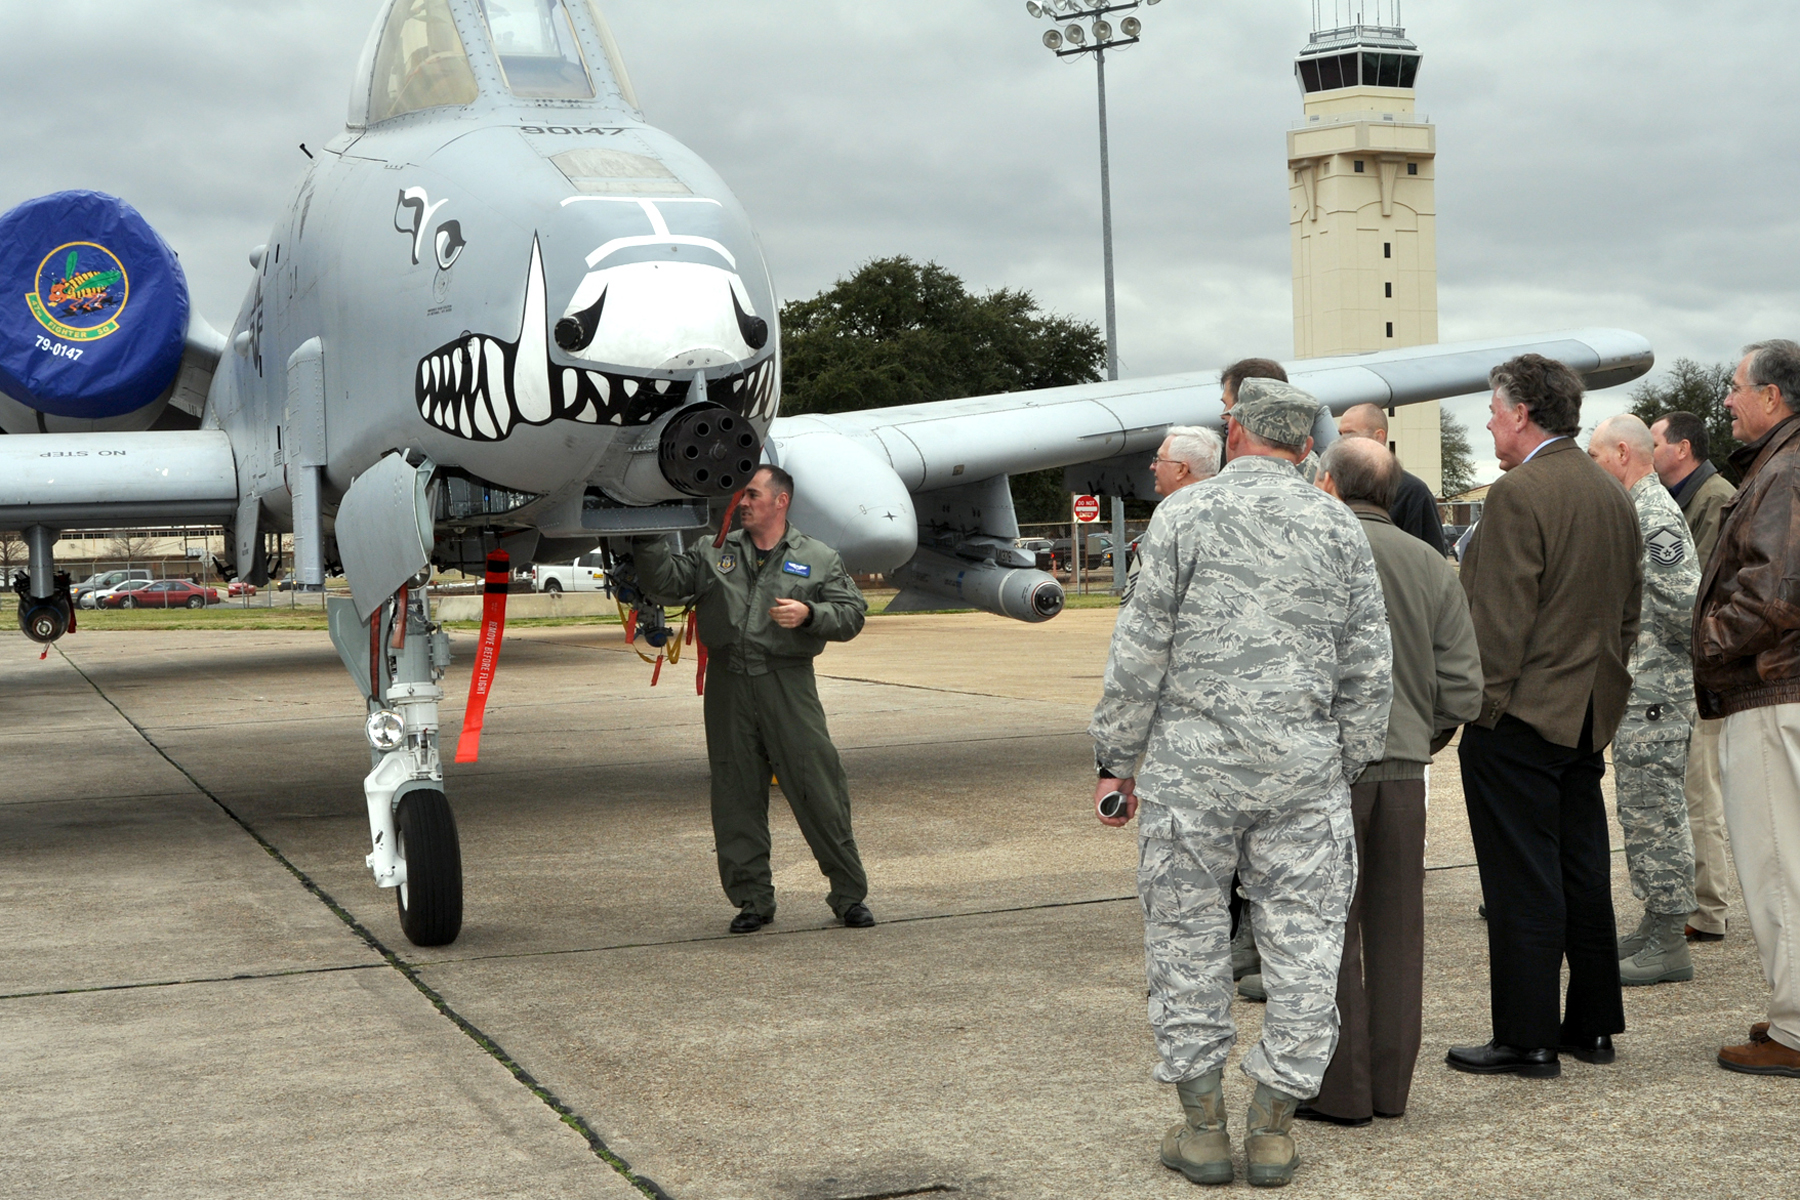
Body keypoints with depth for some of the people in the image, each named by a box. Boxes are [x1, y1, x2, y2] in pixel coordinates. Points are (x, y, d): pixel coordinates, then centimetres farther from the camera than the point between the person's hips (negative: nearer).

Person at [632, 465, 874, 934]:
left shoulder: (818, 558, 9)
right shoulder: (714, 553, 14)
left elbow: (851, 612, 4)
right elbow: (667, 584, 7)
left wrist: (808, 614, -12)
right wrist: (648, 541, -4)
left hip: (788, 683, -3)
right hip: (728, 684, 3)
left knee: (818, 790, -4)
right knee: (736, 794, 5)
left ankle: (850, 895, 7)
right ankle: (753, 899, 16)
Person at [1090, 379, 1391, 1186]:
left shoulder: (1185, 514, -2)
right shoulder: (1337, 527, 7)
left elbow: (1140, 650, -4)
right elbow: (1367, 669, 8)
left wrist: (1117, 758, 3)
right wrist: (1345, 768, 16)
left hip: (1191, 760, -2)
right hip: (1303, 767, 2)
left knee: (1187, 938, 8)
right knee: (1304, 939, 9)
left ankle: (1203, 1126, 14)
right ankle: (1274, 1127, 12)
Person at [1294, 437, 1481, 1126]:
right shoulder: (1431, 565, 9)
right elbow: (1463, 688, 6)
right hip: (1405, 765, 5)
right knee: (1396, 930, 12)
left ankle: (1340, 1089, 5)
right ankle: (1390, 1083, 19)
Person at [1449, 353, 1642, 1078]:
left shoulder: (1519, 493, -16)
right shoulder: (1612, 494, 11)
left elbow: (1499, 619, -19)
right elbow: (1628, 614, 17)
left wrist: (1478, 705, -13)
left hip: (1519, 717, -9)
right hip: (1590, 715, 9)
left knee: (1522, 884, -3)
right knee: (1583, 874, 14)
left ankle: (1525, 1039, 2)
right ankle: (1592, 1026, 22)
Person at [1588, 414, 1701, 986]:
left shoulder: (1657, 519, -17)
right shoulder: (1634, 512, 16)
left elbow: (1684, 602, -25)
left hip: (1654, 696, -11)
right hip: (1634, 691, 11)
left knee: (1655, 813, -6)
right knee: (1644, 812, 16)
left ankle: (1670, 944, -1)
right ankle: (1656, 923, 24)